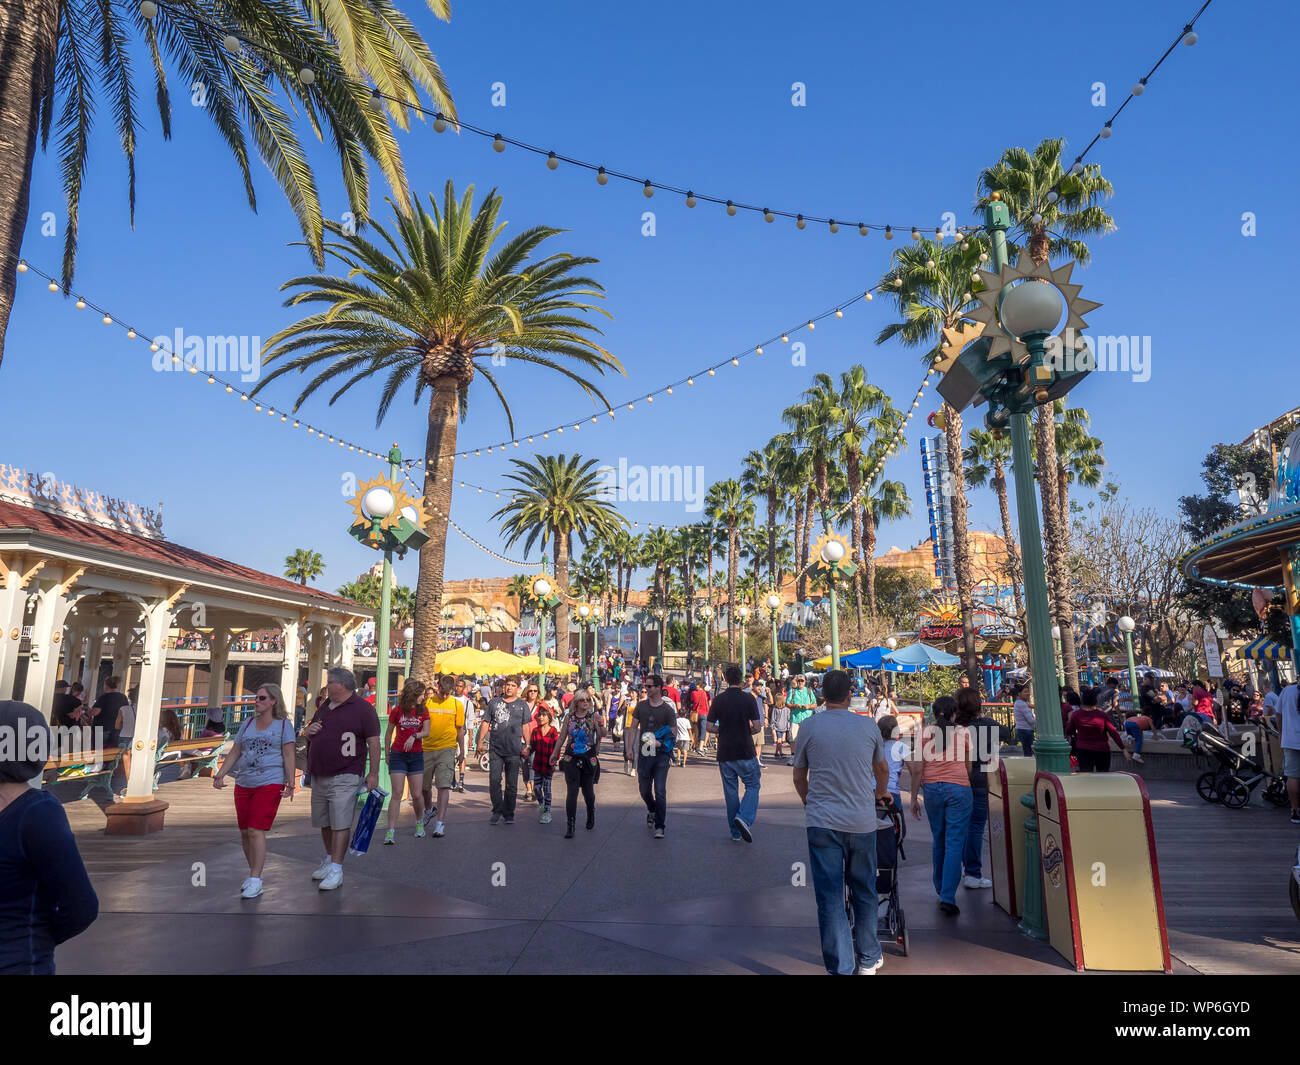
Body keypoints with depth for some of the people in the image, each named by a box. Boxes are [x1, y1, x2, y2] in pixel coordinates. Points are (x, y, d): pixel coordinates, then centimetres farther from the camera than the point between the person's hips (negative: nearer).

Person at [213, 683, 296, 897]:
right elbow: (234, 752, 14)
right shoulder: (248, 723, 13)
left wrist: (290, 783, -12)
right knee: (245, 833, 9)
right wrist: (220, 774, 2)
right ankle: (254, 875, 24)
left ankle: (255, 881, -5)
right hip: (244, 784, 6)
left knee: (256, 831, -11)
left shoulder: (283, 724, -1)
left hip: (270, 784, -6)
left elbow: (289, 755, -5)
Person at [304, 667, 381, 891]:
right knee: (324, 822, 17)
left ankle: (336, 870, -3)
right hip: (319, 776, 8)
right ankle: (329, 859, 33)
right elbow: (310, 732, 27)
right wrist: (309, 730, 2)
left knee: (340, 824, -7)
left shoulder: (362, 708, -9)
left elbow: (373, 742, -11)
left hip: (344, 778, -8)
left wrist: (373, 773, -15)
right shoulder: (325, 706, 15)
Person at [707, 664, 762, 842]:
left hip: (724, 753, 3)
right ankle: (744, 817, -11)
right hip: (745, 752, -3)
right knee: (753, 785, 12)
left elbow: (710, 727, -2)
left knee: (730, 791, 11)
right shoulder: (749, 698, -7)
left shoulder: (719, 699, -1)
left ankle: (735, 832, 16)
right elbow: (757, 727, -8)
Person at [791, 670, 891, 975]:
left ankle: (841, 968, 6)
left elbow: (799, 777, 8)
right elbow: (882, 770, 17)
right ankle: (868, 960, 32)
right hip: (862, 821, 2)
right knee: (864, 892, 18)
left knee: (829, 897, 5)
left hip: (821, 821, -2)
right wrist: (881, 793, 38)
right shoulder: (868, 726, 0)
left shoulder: (809, 726, -3)